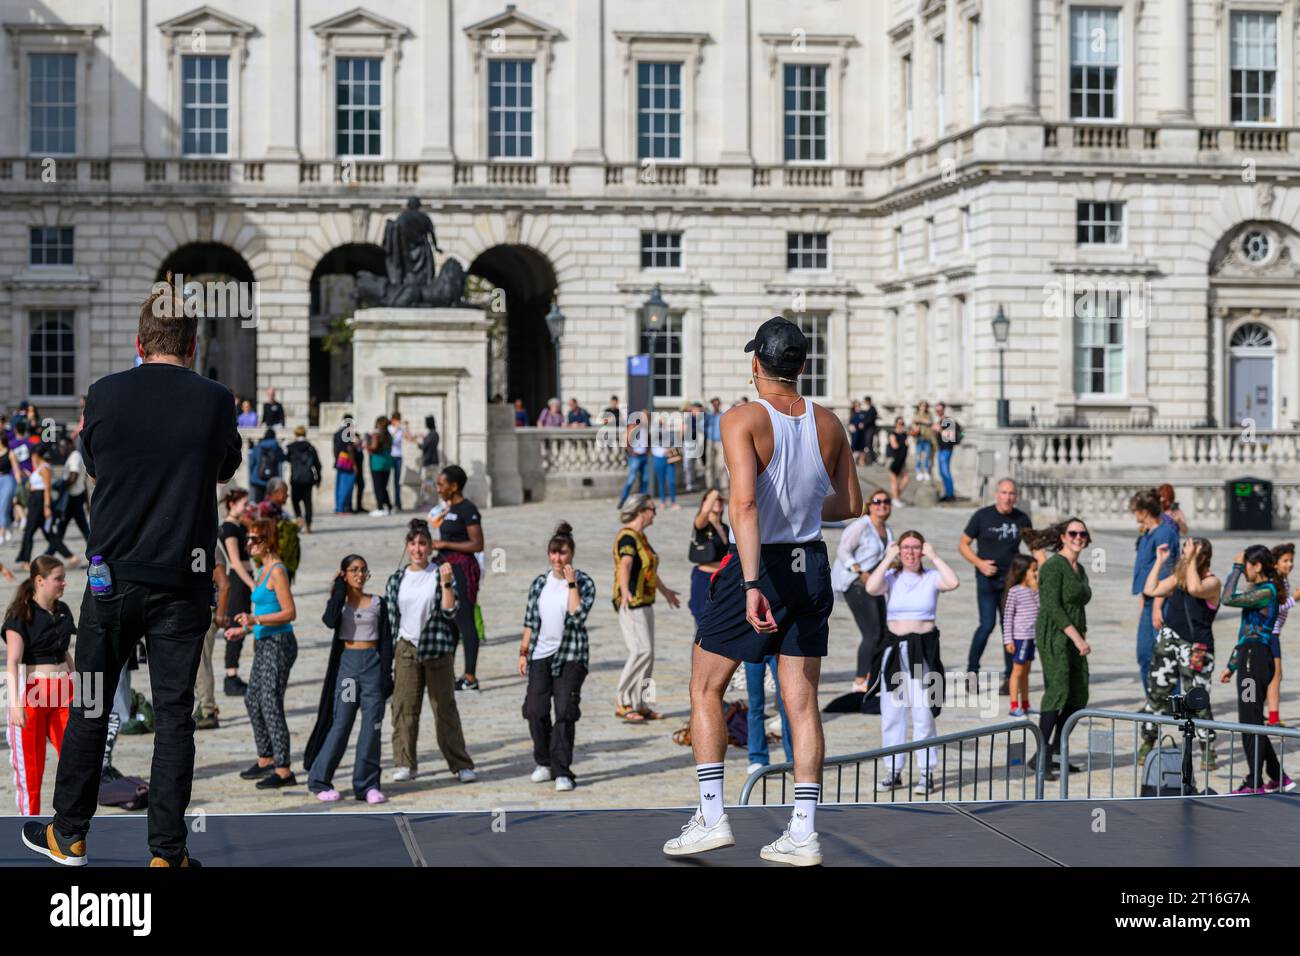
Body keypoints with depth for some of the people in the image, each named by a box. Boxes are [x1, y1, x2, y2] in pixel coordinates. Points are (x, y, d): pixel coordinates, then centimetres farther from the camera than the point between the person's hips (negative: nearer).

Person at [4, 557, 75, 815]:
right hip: (31, 693, -6)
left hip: (62, 693, 6)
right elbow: (13, 662, -16)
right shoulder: (21, 614, -9)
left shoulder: (62, 611, 10)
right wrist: (15, 703, -25)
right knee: (29, 766, 1)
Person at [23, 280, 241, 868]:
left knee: (90, 708, 12)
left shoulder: (104, 394, -4)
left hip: (112, 576, 1)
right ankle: (168, 853, 5)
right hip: (184, 583, -1)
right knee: (174, 716, 4)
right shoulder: (216, 400, -5)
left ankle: (68, 835, 23)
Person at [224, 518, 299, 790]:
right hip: (264, 644, 10)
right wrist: (245, 629, 26)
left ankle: (283, 770, -8)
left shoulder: (277, 571, -15)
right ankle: (266, 760, 29)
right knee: (253, 700, 17)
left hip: (278, 644, -10)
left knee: (271, 704, -10)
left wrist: (255, 620, -28)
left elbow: (290, 612, -20)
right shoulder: (264, 569, 15)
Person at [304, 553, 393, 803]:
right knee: (341, 724, -4)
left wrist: (386, 673, -2)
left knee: (372, 725, -2)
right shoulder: (339, 601, 4)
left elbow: (386, 640, 6)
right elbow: (330, 620, -19)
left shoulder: (377, 603, 8)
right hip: (347, 663, -1)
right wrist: (340, 588, -10)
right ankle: (319, 780, 6)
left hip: (373, 663, 1)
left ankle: (367, 785, 4)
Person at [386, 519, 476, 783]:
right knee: (404, 707, 3)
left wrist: (446, 583, -19)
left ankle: (461, 764, 4)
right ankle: (405, 764, 13)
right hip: (406, 648, 3)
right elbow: (389, 618, 12)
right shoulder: (397, 580, 8)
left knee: (445, 707, 0)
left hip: (437, 650, -2)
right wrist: (388, 652, 10)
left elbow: (450, 612, -8)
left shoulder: (441, 575, 0)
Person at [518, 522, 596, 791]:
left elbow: (578, 615, -17)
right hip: (540, 656, 4)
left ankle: (562, 771, -4)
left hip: (570, 656, -4)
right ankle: (544, 763, 22)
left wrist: (571, 584, -17)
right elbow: (530, 621, 12)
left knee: (565, 712, -8)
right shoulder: (540, 583, 8)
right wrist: (523, 652, 8)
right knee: (535, 710, 3)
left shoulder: (584, 582, -3)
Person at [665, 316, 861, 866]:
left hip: (759, 566, -5)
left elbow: (744, 502, -24)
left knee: (705, 689, 10)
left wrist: (752, 583, -30)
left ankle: (711, 818, 6)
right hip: (812, 568, 5)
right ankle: (803, 834, 7)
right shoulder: (828, 424, 4)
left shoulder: (742, 420, -12)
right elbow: (850, 505, 13)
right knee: (802, 700, 7)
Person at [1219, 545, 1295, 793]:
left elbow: (1228, 599, -23)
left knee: (1250, 722, -4)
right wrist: (1231, 666, 24)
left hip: (1256, 659, -10)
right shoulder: (1259, 590, 17)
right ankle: (1278, 778, 22)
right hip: (1249, 659, 10)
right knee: (1252, 723, 14)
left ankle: (1255, 784, 3)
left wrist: (1236, 567, -13)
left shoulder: (1266, 591, -13)